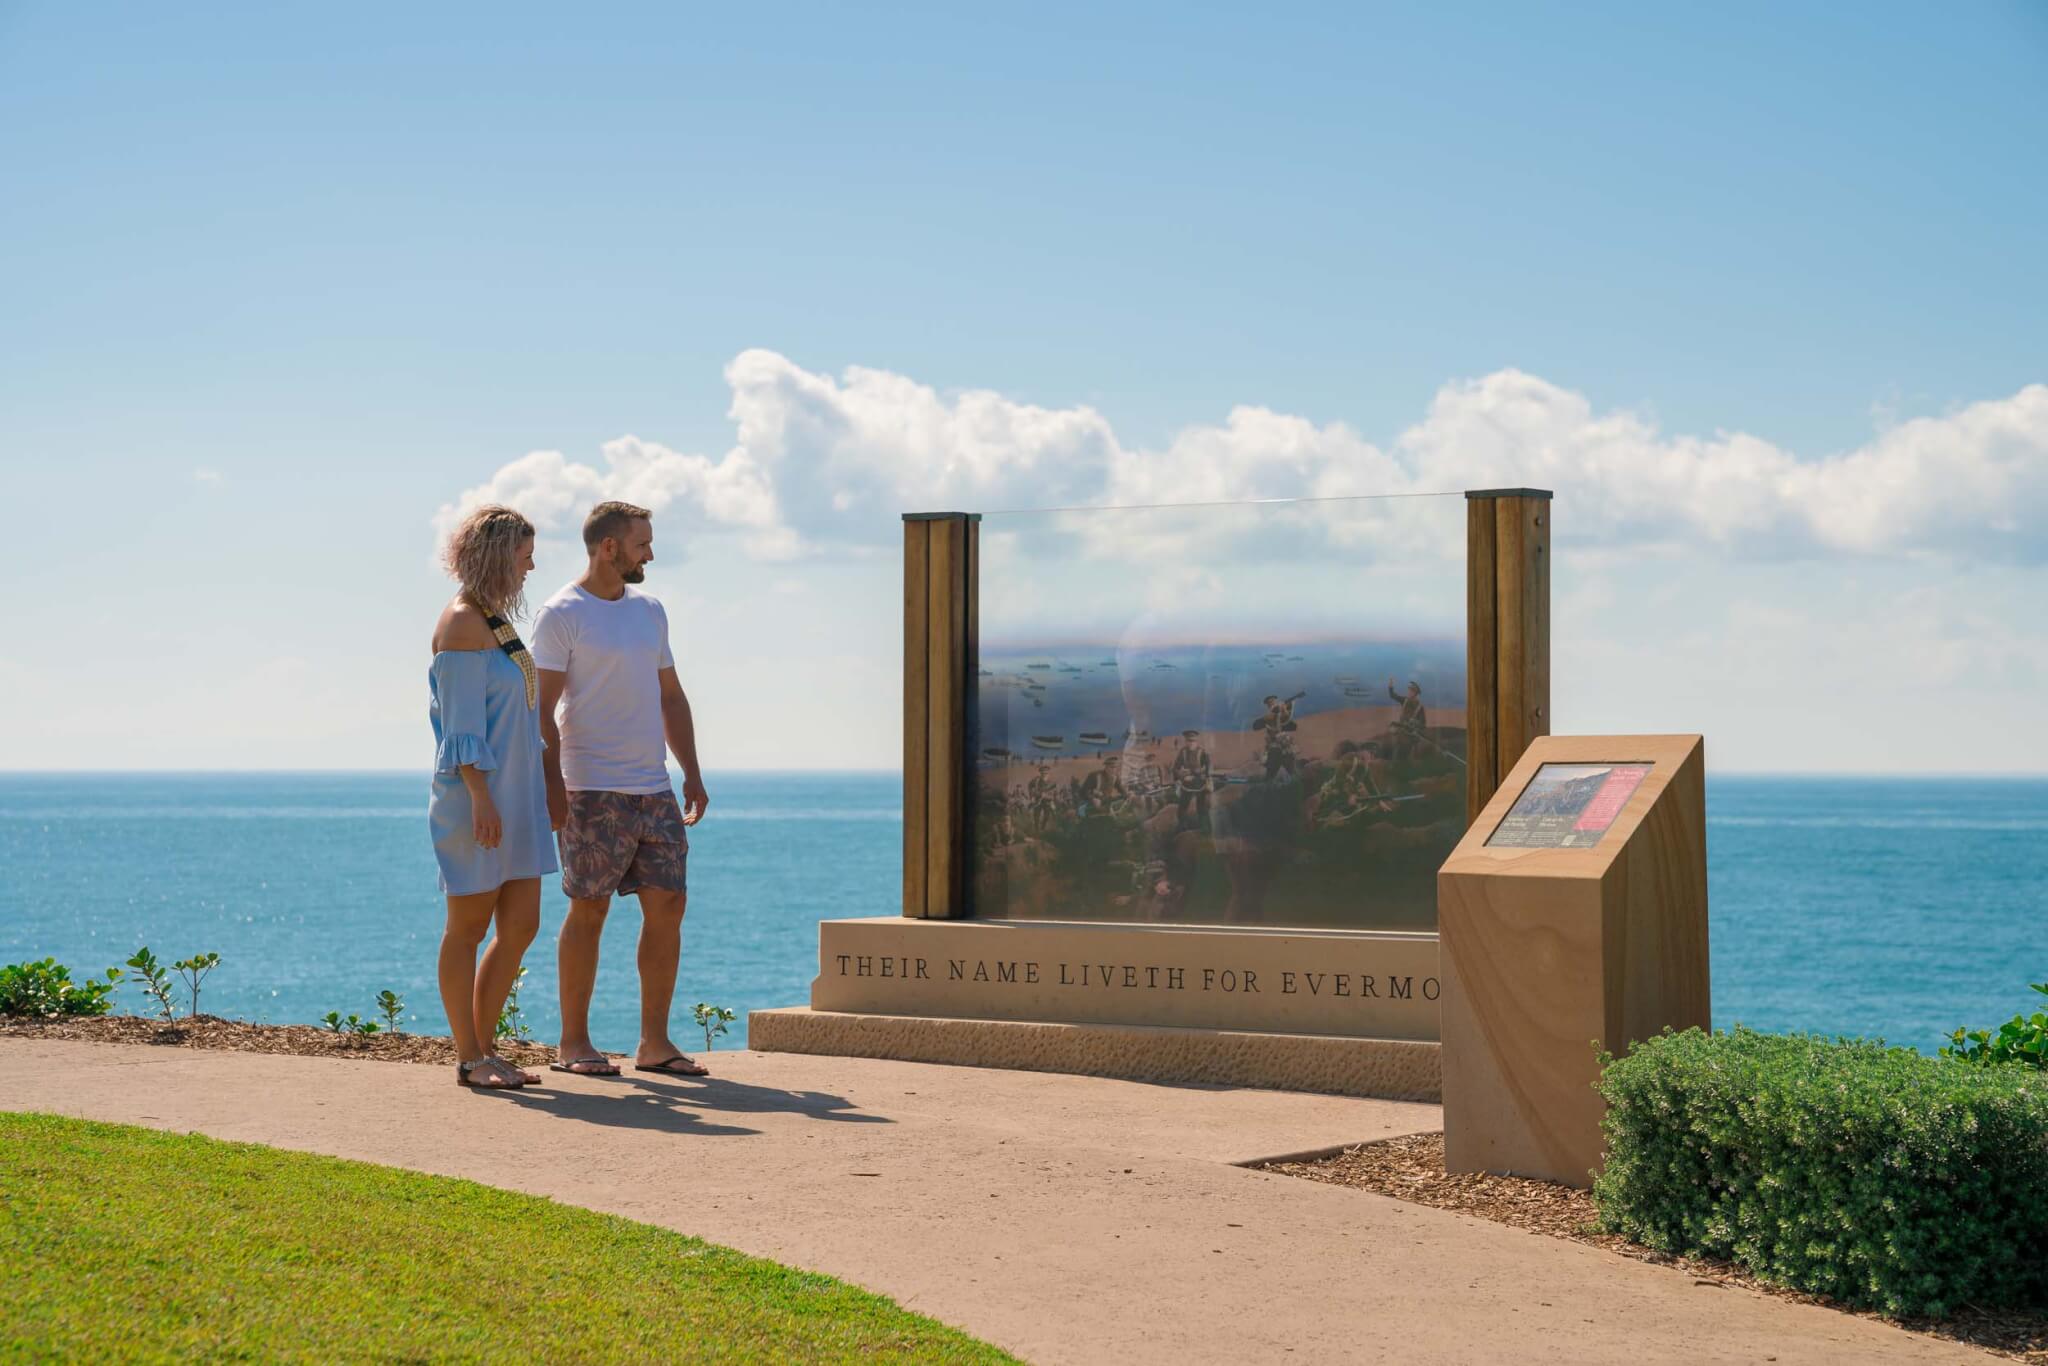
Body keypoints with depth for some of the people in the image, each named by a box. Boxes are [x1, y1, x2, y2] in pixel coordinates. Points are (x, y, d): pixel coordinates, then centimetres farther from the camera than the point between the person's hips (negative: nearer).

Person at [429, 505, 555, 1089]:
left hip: (516, 797, 9)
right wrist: (481, 798, -22)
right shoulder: (462, 622, -11)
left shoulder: (496, 620, 17)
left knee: (521, 925, 7)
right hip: (476, 797, -9)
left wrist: (540, 796, 22)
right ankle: (469, 1057, 4)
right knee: (469, 926, -2)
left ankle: (484, 1049, 14)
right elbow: (463, 723, -17)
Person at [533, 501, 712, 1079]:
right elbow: (541, 710, -9)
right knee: (588, 909, -3)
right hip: (592, 791, -7)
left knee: (667, 905, 2)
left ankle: (655, 1042, 8)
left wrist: (692, 773, 13)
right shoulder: (562, 615, -5)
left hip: (654, 789, 7)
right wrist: (553, 783, -18)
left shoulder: (650, 611, 16)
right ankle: (573, 1042, 6)